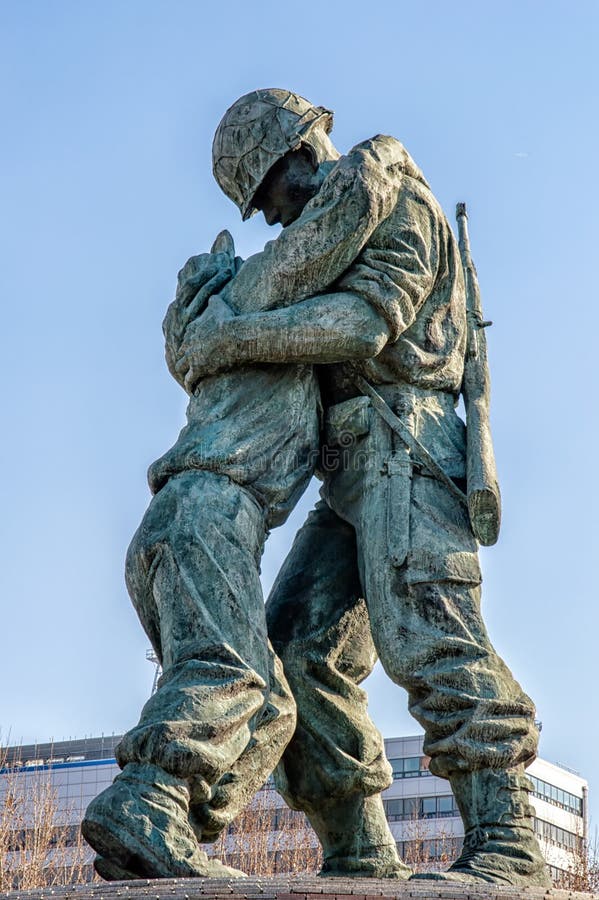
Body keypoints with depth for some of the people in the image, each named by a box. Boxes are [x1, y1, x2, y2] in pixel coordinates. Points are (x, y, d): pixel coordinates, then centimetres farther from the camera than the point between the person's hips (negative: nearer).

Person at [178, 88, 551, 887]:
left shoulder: (399, 201, 0)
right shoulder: (330, 235, 29)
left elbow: (368, 320, -15)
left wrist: (236, 337, -17)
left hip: (403, 445, -9)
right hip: (350, 471, 9)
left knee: (424, 632, -23)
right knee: (300, 652, -3)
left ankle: (504, 844, -29)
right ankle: (357, 857, -7)